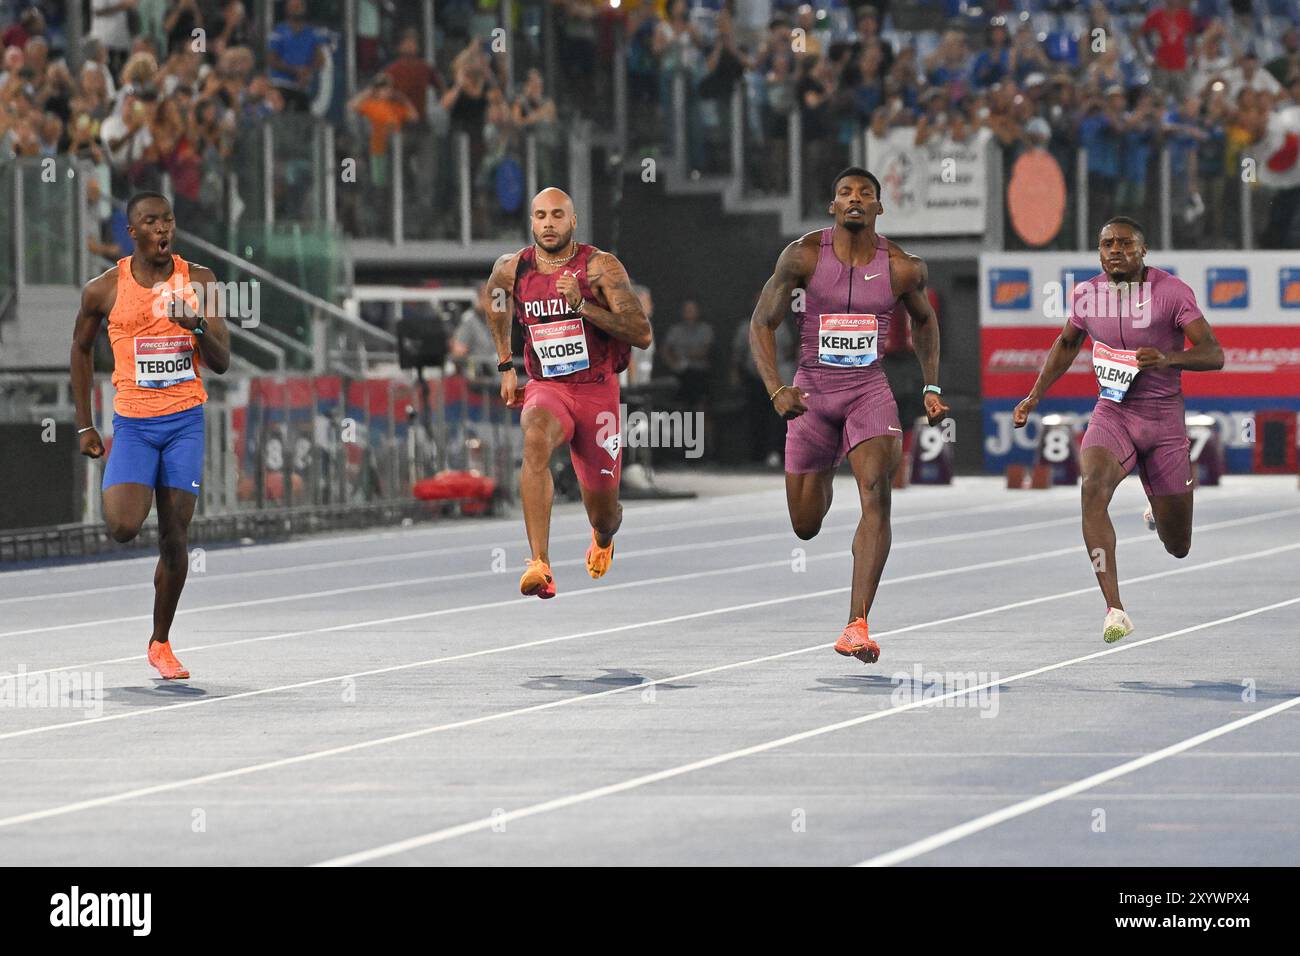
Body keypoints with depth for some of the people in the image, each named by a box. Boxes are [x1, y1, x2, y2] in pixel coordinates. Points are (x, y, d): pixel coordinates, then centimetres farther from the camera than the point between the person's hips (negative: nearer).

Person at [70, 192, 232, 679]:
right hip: (133, 423, -1)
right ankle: (117, 490, 19)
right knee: (123, 529, -19)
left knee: (174, 538, 0)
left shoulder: (199, 282, -1)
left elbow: (221, 363, -2)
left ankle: (161, 643, 15)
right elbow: (81, 347, 13)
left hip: (186, 421, 1)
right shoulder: (104, 290, -3)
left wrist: (197, 325, -23)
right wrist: (84, 425, 12)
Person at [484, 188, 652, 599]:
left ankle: (602, 539, 52)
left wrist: (581, 304, -27)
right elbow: (496, 298, 25)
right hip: (546, 389, 1)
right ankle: (540, 565, -46)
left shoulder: (600, 267, -11)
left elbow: (642, 335, -18)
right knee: (535, 439, -37)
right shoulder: (512, 269, -1)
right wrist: (506, 366, 22)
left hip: (597, 392, -1)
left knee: (604, 514, 9)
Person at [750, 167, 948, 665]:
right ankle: (823, 475, 50)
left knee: (875, 493, -25)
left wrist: (931, 388, 9)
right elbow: (762, 322, -6)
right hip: (812, 390, 0)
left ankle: (856, 628, -28)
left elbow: (924, 322, 16)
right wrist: (776, 390, -20)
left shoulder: (902, 267, -5)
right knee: (805, 526, 8)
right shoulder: (804, 255, -9)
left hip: (869, 391, 0)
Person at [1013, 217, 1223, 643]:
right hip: (1112, 413, 1)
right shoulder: (1086, 295, 0)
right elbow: (1066, 344, 21)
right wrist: (1035, 396, 14)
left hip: (1164, 419, -1)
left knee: (1178, 547, 6)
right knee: (1093, 489, -32)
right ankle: (1115, 611, -35)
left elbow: (1214, 354, -14)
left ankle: (1161, 514, 47)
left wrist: (1168, 357, -32)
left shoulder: (1172, 291, -11)